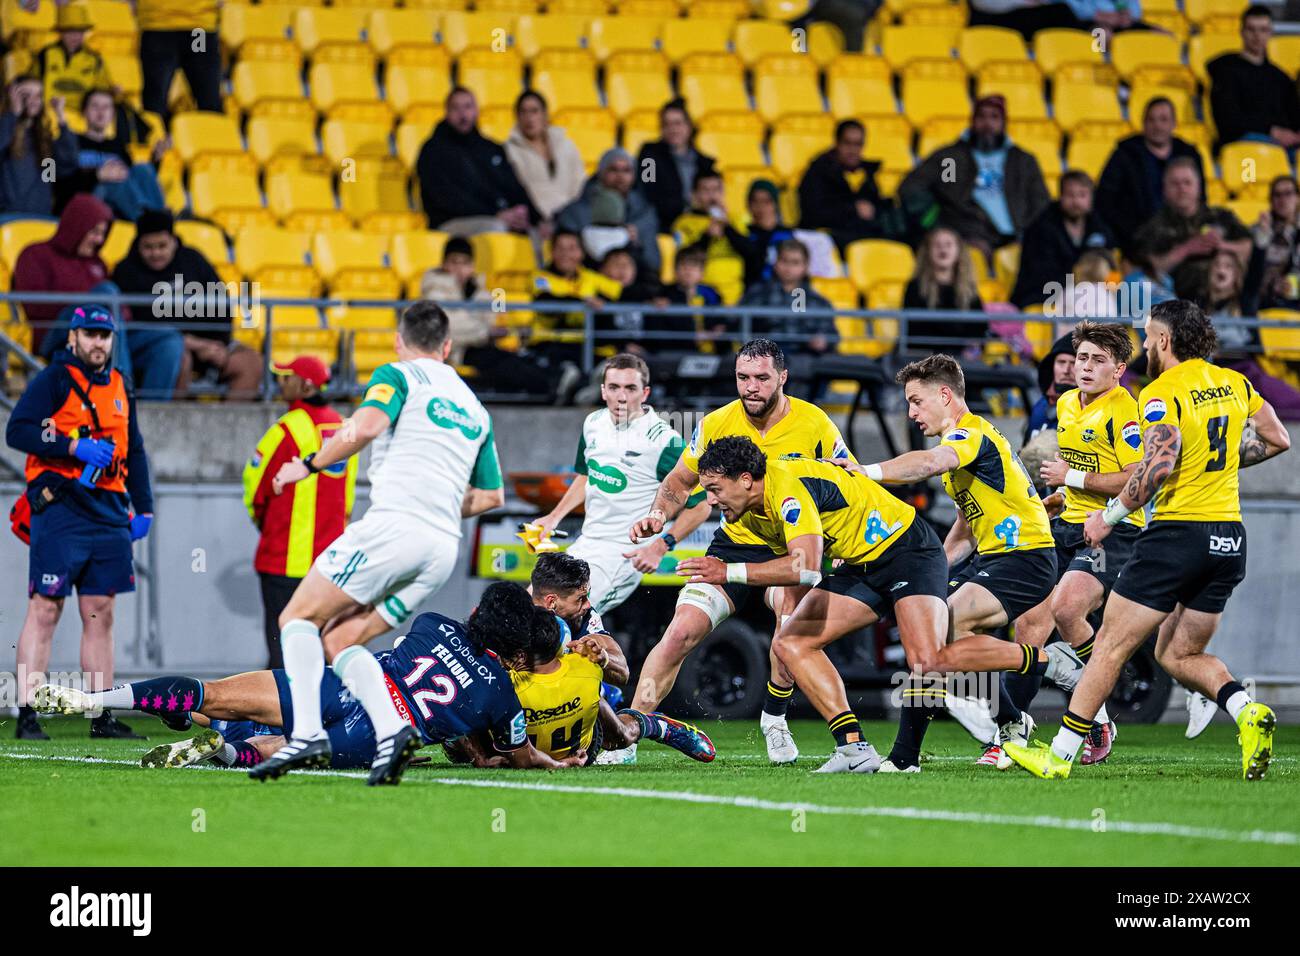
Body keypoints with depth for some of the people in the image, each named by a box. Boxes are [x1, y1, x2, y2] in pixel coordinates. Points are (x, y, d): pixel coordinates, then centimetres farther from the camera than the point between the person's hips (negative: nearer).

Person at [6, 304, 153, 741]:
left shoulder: (118, 387, 19)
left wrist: (143, 507, 17)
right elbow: (18, 430, -12)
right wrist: (75, 447, -20)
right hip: (60, 507, -6)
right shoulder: (52, 380, -2)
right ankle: (26, 713, -8)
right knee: (45, 608, -8)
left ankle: (102, 717, 8)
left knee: (100, 614, 6)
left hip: (109, 515, 6)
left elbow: (134, 451, 25)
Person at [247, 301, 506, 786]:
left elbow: (366, 424, -16)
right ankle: (392, 732, -12)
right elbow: (491, 495, 28)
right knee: (339, 641, 12)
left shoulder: (398, 375, 5)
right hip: (443, 548, 7)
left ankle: (307, 734, -17)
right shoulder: (474, 408, 25)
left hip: (393, 526, -7)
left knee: (298, 619, 3)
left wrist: (309, 464, -4)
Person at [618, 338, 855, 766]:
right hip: (733, 545, 2)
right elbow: (679, 483, 8)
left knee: (793, 605, -34)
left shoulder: (814, 424, -11)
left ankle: (775, 718, -11)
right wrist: (658, 516, -11)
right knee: (681, 632, -15)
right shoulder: (715, 425, -6)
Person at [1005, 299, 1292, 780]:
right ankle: (1248, 712, -9)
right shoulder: (1235, 384, 10)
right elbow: (1278, 440, 17)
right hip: (1229, 538, 7)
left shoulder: (1161, 393, -11)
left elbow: (1160, 464, -25)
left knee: (1111, 645, 1)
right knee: (1179, 655, 16)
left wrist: (1110, 515, -16)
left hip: (1178, 532, -7)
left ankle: (1060, 754, 4)